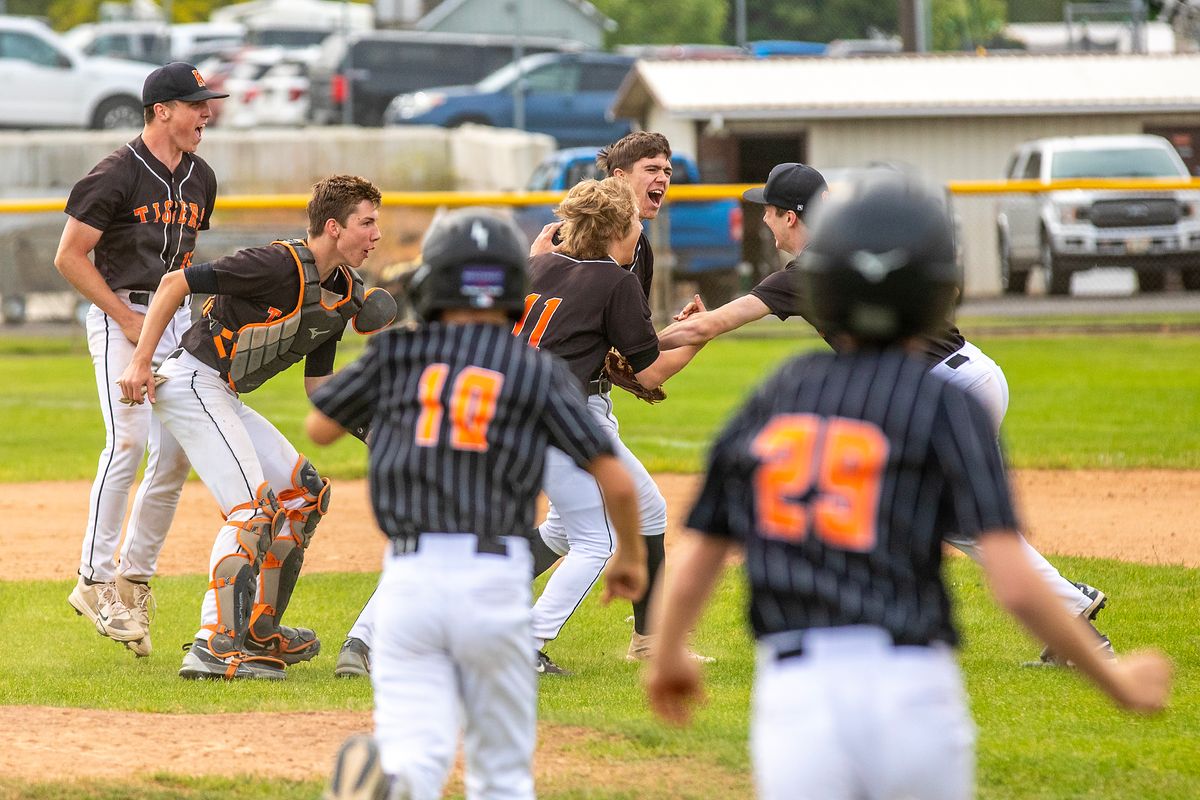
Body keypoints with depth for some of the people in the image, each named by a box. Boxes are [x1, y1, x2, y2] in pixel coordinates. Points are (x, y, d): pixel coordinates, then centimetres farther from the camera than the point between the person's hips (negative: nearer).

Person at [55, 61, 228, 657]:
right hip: (121, 319, -7)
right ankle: (95, 582, -12)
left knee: (175, 455, 1)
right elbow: (69, 257, -11)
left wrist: (189, 307, 9)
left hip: (178, 320, 7)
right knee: (128, 442, -17)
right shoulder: (117, 176, -12)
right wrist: (128, 319, -14)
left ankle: (135, 578, 13)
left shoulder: (200, 179, 11)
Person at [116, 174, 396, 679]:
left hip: (225, 400, 10)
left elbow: (318, 386, 12)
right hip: (191, 380, -10)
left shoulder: (344, 293, 8)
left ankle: (258, 631, 19)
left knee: (304, 492, 12)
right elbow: (174, 283, -18)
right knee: (252, 506, -20)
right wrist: (140, 363, -21)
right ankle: (214, 647, -24)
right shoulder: (281, 266, -20)